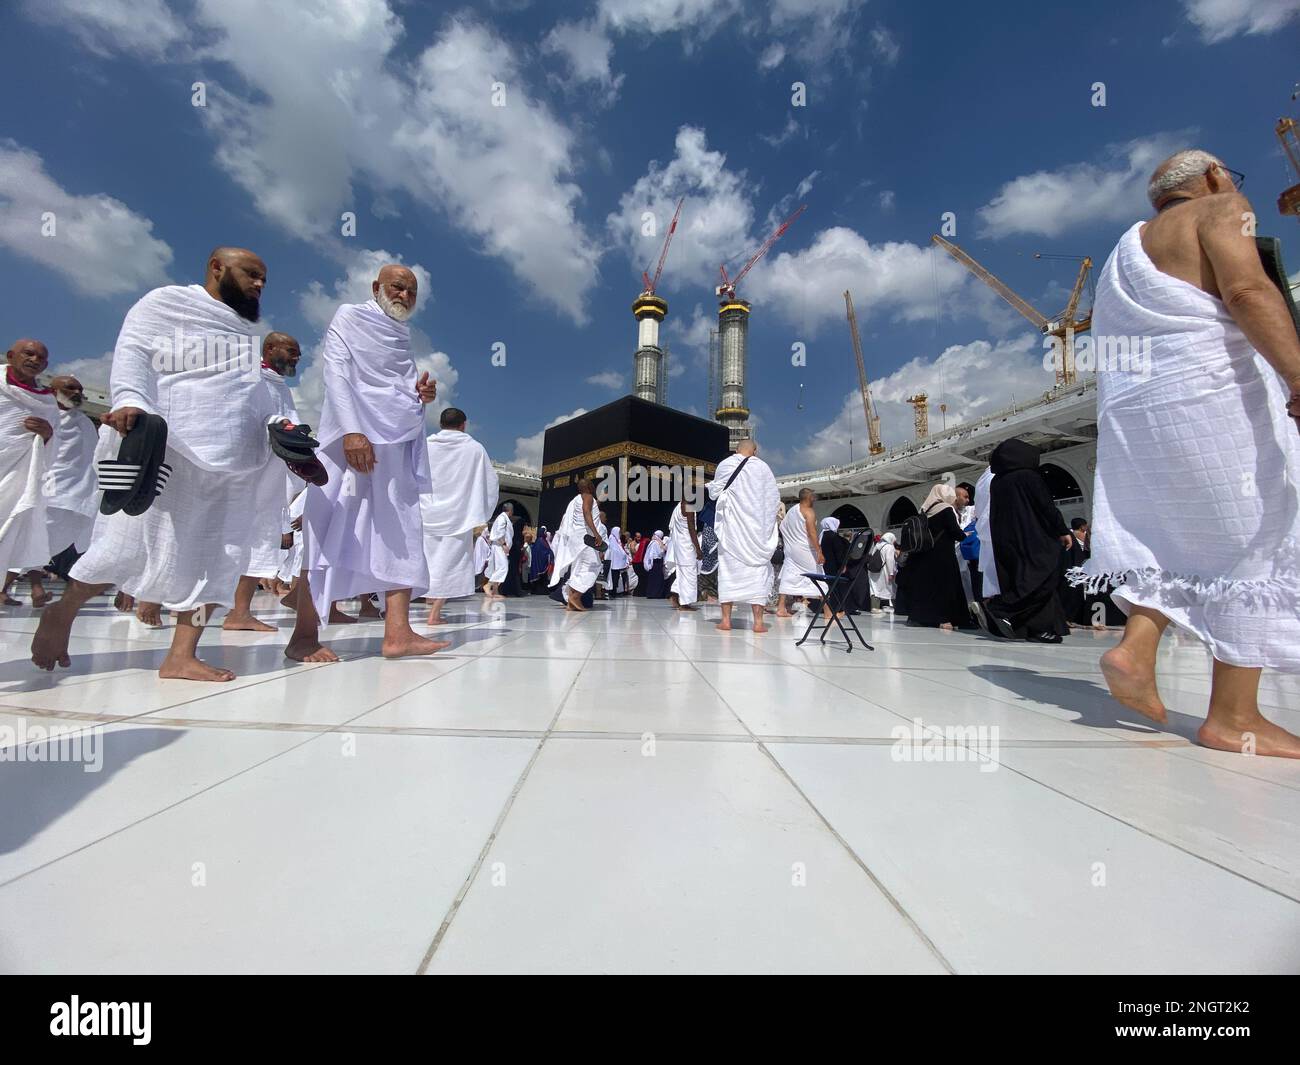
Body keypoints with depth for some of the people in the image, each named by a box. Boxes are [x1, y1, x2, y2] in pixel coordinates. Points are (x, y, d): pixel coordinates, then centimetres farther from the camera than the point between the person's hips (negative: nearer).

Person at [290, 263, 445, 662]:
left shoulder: (403, 335, 26)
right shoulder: (350, 317, 7)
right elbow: (336, 374, -6)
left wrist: (422, 394, 5)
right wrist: (351, 431, -20)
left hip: (399, 445, 7)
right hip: (355, 441, -6)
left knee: (403, 538, -4)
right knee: (333, 535, -7)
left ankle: (397, 633, -4)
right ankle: (304, 636, 0)